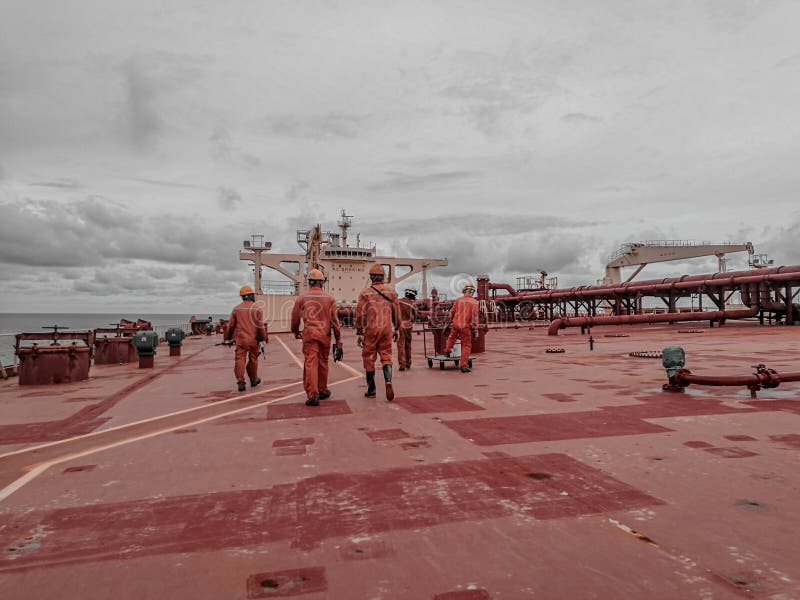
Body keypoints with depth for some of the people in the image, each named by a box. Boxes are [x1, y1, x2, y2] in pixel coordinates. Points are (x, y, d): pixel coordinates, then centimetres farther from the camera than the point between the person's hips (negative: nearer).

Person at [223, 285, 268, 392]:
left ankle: (240, 382, -12)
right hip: (253, 339, -1)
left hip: (240, 339, 1)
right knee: (253, 360, 13)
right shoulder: (257, 309, -4)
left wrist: (228, 339, 16)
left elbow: (230, 325, 6)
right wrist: (263, 340, -1)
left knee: (240, 360, -2)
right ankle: (253, 380, 28)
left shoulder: (236, 308, 4)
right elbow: (260, 326, -8)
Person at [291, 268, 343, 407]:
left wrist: (296, 332, 31)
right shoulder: (330, 298, 2)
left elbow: (295, 318, 11)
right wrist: (338, 339, 6)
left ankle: (312, 395, -10)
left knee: (310, 364, -4)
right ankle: (322, 391, 28)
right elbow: (334, 320, 1)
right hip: (325, 335, 1)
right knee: (323, 363, 15)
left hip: (309, 335, -1)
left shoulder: (302, 298, 3)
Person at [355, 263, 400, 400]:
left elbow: (360, 314, -5)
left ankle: (371, 390, 14)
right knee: (386, 356, 9)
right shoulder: (391, 292, 5)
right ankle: (388, 381, -16)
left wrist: (359, 333, 0)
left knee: (369, 359, 8)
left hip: (371, 330, -2)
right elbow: (396, 312, 9)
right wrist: (396, 329, 19)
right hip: (387, 329, 2)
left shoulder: (365, 293, -4)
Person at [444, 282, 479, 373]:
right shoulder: (474, 302, -5)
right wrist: (475, 330, -6)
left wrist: (448, 323, 25)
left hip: (455, 324, 3)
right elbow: (474, 316, -10)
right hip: (466, 326, -3)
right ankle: (464, 365, 4)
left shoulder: (458, 300, 6)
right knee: (466, 346, 6)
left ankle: (447, 351, 49)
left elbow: (451, 313, 13)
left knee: (452, 337, 33)